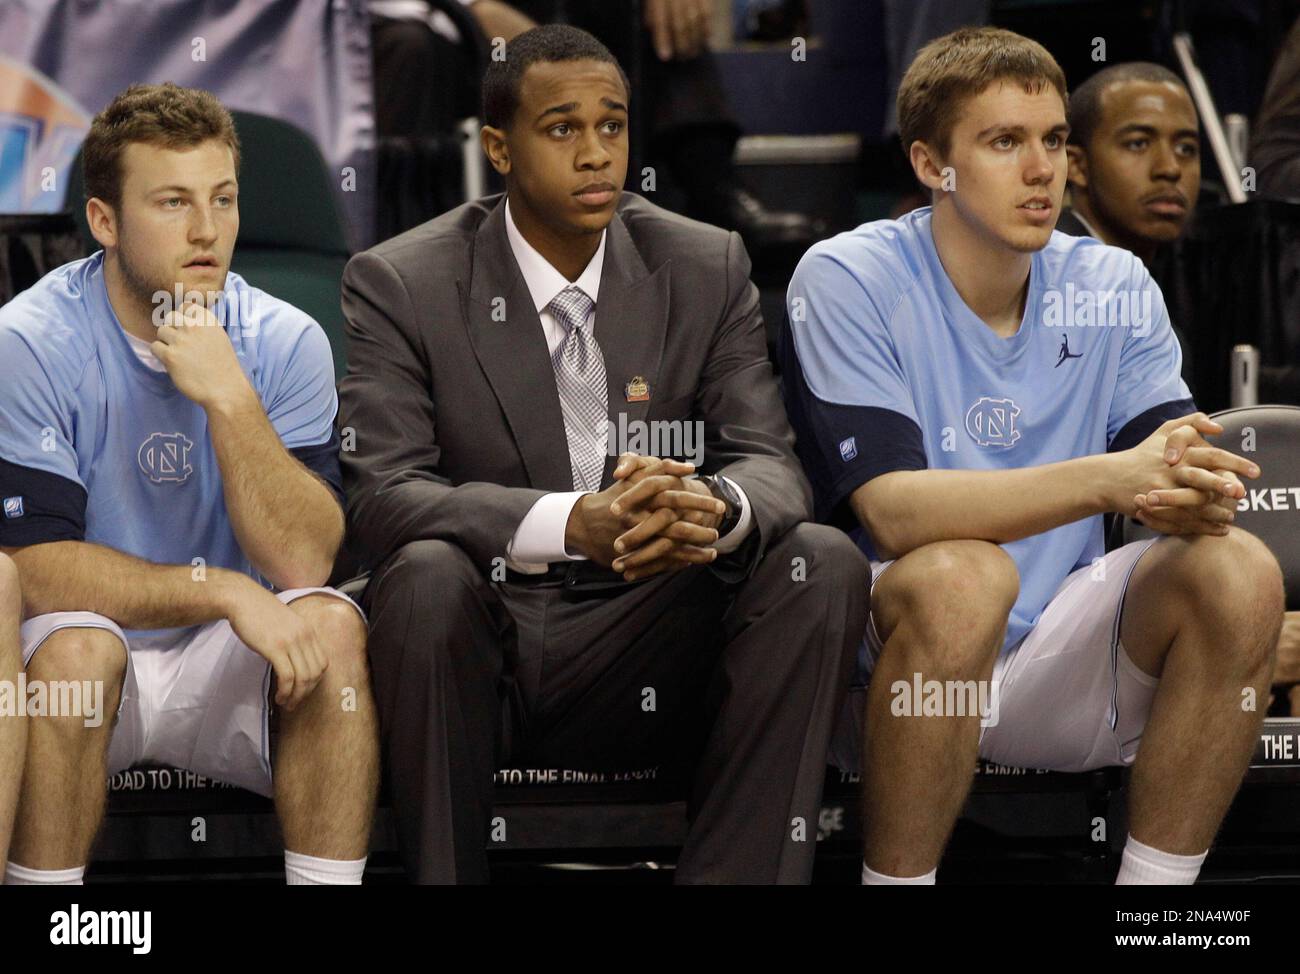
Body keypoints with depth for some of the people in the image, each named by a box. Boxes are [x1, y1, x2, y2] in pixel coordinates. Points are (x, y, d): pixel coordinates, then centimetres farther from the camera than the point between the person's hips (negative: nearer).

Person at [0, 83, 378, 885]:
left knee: (332, 626, -26)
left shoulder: (285, 342, -5)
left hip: (231, 667, 2)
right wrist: (226, 592, -26)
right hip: (86, 670, -2)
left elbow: (303, 563, -15)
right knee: (73, 645, -33)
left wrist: (230, 400, -26)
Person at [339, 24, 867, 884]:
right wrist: (570, 524, -35)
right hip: (483, 649, -3)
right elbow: (381, 497, -16)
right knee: (426, 575, -35)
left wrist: (712, 509, -31)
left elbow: (772, 466, -3)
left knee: (824, 563, -22)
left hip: (646, 661, 3)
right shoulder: (400, 285, -4)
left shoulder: (708, 269, 4)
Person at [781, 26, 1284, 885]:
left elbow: (1175, 477, -4)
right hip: (892, 659, -4)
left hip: (1060, 666, 5)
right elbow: (893, 510, -22)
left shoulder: (1114, 285, 6)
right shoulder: (847, 281, -9)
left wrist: (1194, 499, -31)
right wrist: (1108, 479, -35)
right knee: (962, 573, -35)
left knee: (1239, 571, -19)